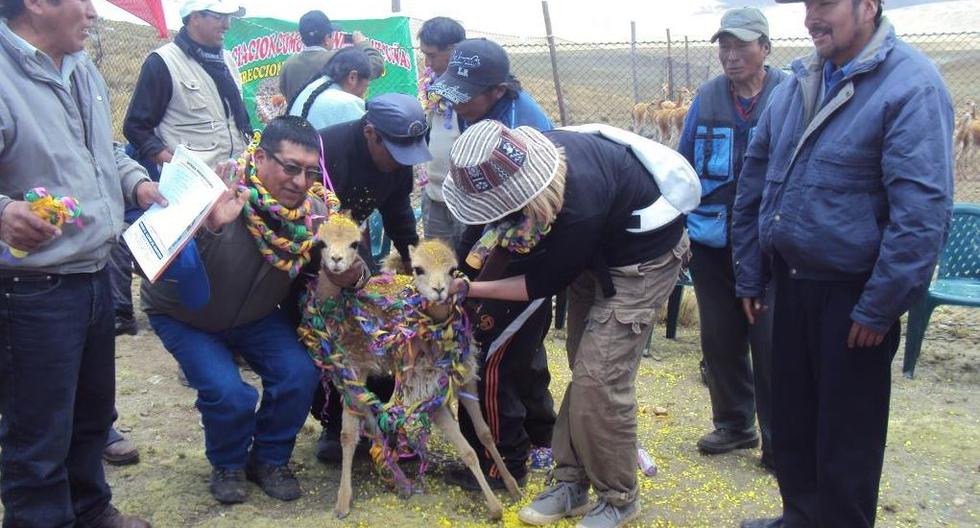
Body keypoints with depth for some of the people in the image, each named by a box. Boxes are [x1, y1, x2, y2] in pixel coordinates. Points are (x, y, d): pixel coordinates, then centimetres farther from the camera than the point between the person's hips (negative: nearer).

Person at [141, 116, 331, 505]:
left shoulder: (313, 213, -19)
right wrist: (211, 228, -56)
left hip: (255, 313, 4)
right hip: (183, 314, -4)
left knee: (300, 375, -16)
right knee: (228, 393, -23)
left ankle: (270, 459, 12)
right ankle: (227, 465, 11)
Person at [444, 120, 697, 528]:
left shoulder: (579, 208, -40)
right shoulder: (528, 151, -21)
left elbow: (543, 283, -22)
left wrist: (470, 289, -15)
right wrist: (496, 240, -10)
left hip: (643, 256, -7)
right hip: (593, 251, 8)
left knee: (598, 380, -10)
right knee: (583, 371, 9)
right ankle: (571, 482, 20)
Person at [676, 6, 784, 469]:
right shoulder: (707, 98, 4)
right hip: (712, 241, 4)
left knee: (770, 342, 0)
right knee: (719, 338, 13)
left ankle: (779, 442, 15)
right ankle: (734, 424, 31)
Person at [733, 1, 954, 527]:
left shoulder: (910, 85, -16)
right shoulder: (796, 84, 7)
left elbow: (922, 211, -21)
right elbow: (755, 181, 12)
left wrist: (879, 307, -19)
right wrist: (749, 275, 11)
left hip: (852, 295, -7)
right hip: (792, 282, 7)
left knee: (846, 436, 8)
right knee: (791, 414, 19)